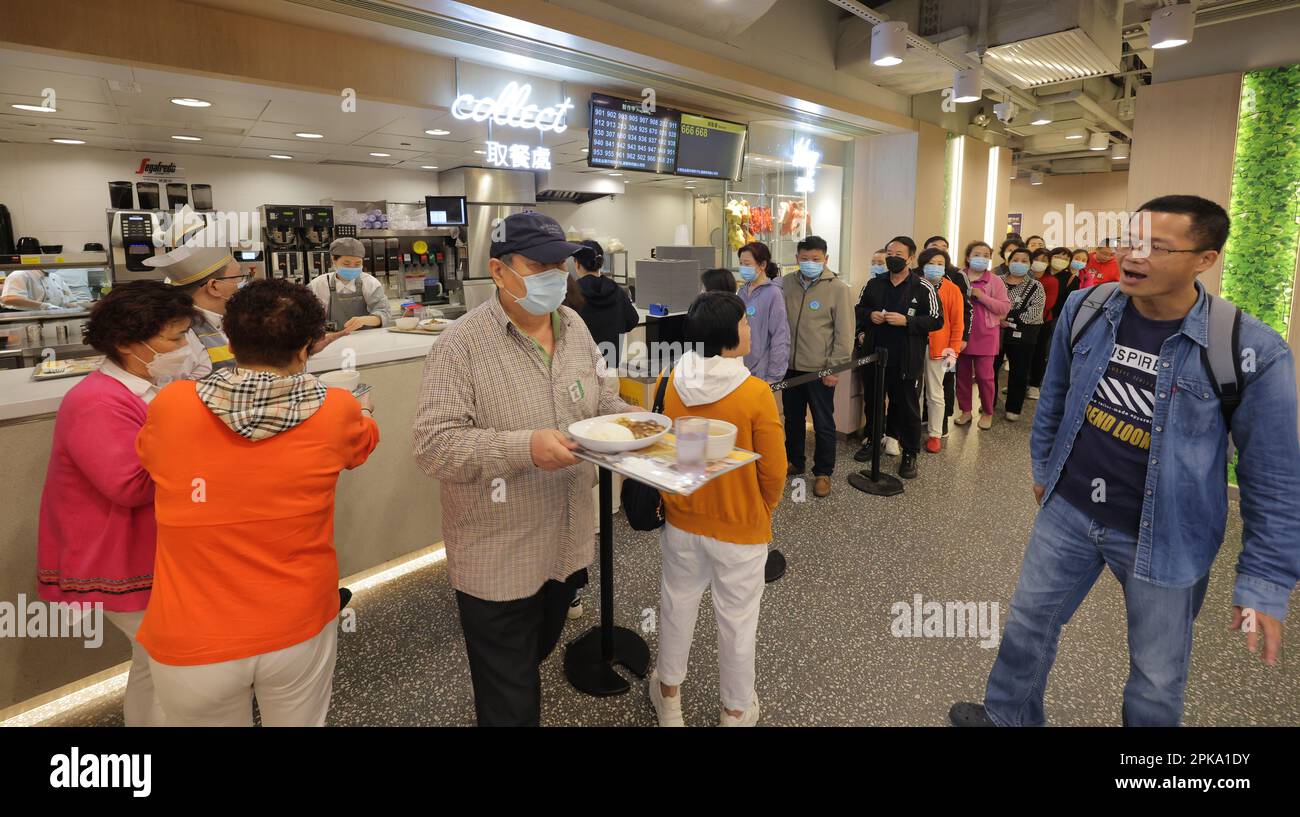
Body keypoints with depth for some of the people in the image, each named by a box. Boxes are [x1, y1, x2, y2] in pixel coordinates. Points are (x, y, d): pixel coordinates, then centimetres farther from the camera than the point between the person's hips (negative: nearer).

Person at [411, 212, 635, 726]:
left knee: (539, 653, 30)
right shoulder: (461, 345, -20)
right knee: (511, 703, 11)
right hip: (498, 560, -6)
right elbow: (434, 446, -24)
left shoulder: (574, 326, 2)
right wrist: (524, 447, -35)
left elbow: (598, 395, 14)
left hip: (567, 543, 6)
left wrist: (624, 415, -8)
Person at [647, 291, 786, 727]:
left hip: (681, 519, 4)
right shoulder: (755, 392, -23)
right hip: (739, 527, -4)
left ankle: (668, 691, 43)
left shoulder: (674, 382, -10)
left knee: (678, 604, 23)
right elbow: (773, 470, -15)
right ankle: (736, 710, 36)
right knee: (737, 619, 16)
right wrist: (762, 510, 6)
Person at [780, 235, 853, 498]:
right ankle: (794, 462, 36)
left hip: (820, 369, -4)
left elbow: (844, 332, -8)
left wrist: (835, 367, -11)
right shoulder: (786, 284, 2)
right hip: (791, 367, 4)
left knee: (823, 424, 6)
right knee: (793, 419, 18)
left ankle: (823, 472, 21)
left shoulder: (837, 288, -9)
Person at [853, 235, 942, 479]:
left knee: (908, 406, 4)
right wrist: (869, 315, -6)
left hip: (907, 360, -4)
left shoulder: (923, 288, -6)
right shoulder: (874, 284, 7)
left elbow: (937, 320, -8)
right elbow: (858, 310, 17)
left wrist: (906, 321, -19)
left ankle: (910, 453, 16)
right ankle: (873, 439, 37)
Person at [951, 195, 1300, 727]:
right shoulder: (1083, 310, -8)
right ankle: (1008, 715, 44)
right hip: (1067, 510, 4)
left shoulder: (1251, 351, -19)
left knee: (1158, 674, 16)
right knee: (1029, 622, 19)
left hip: (1164, 536, -3)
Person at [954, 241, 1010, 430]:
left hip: (985, 335, -2)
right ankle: (965, 410, 22)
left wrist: (981, 295, -16)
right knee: (962, 374, 8)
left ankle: (987, 412, 17)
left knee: (984, 375, 2)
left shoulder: (995, 281, -2)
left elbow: (1004, 308, -9)